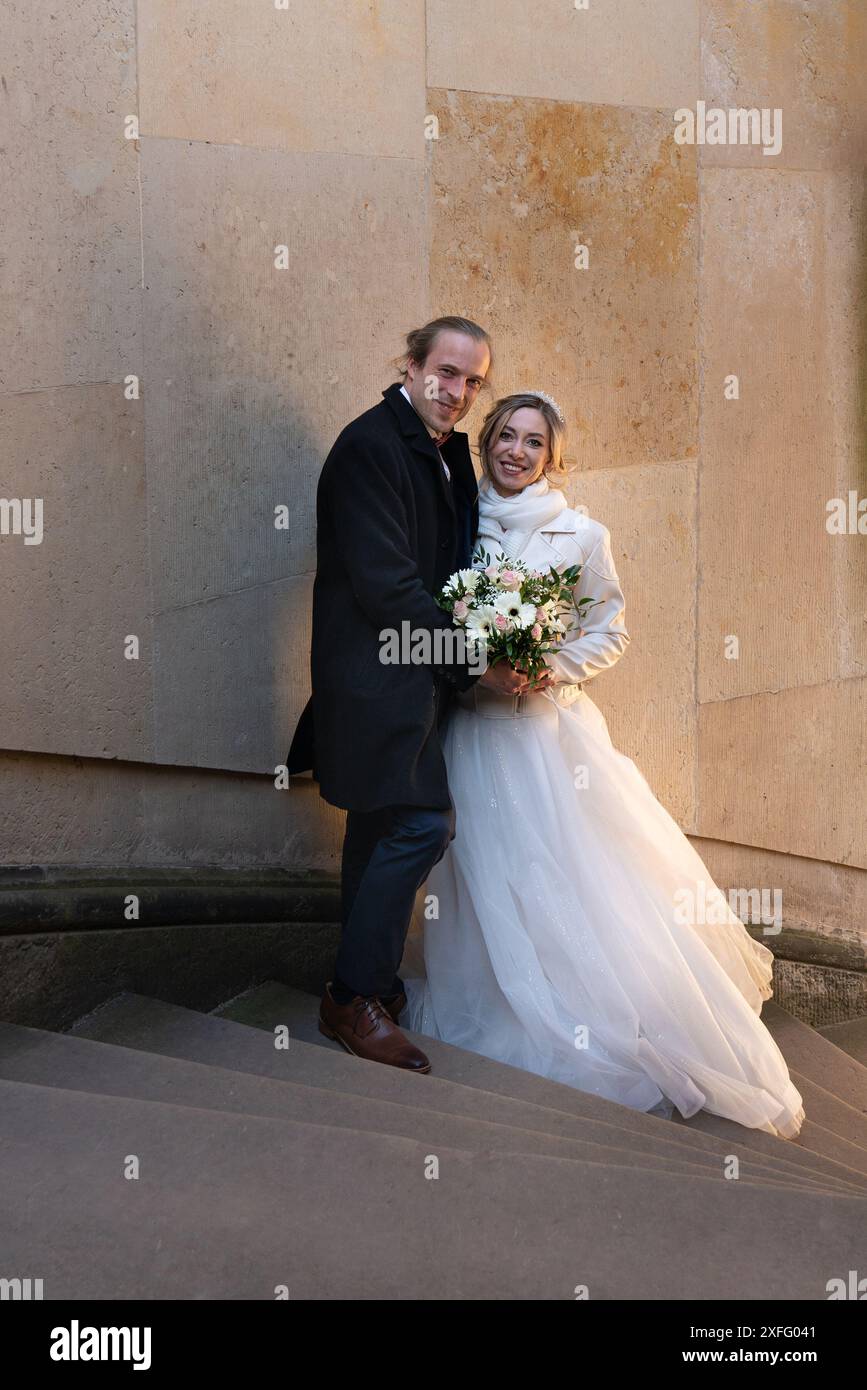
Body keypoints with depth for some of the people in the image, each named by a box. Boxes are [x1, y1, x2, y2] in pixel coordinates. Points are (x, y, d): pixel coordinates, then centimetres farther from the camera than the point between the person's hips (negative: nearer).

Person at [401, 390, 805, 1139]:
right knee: (491, 878, 6)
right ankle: (507, 1015, 21)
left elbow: (611, 631, 2)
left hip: (551, 727, -3)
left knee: (576, 880, -5)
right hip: (475, 731, 3)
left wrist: (551, 668, -14)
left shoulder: (581, 533, -1)